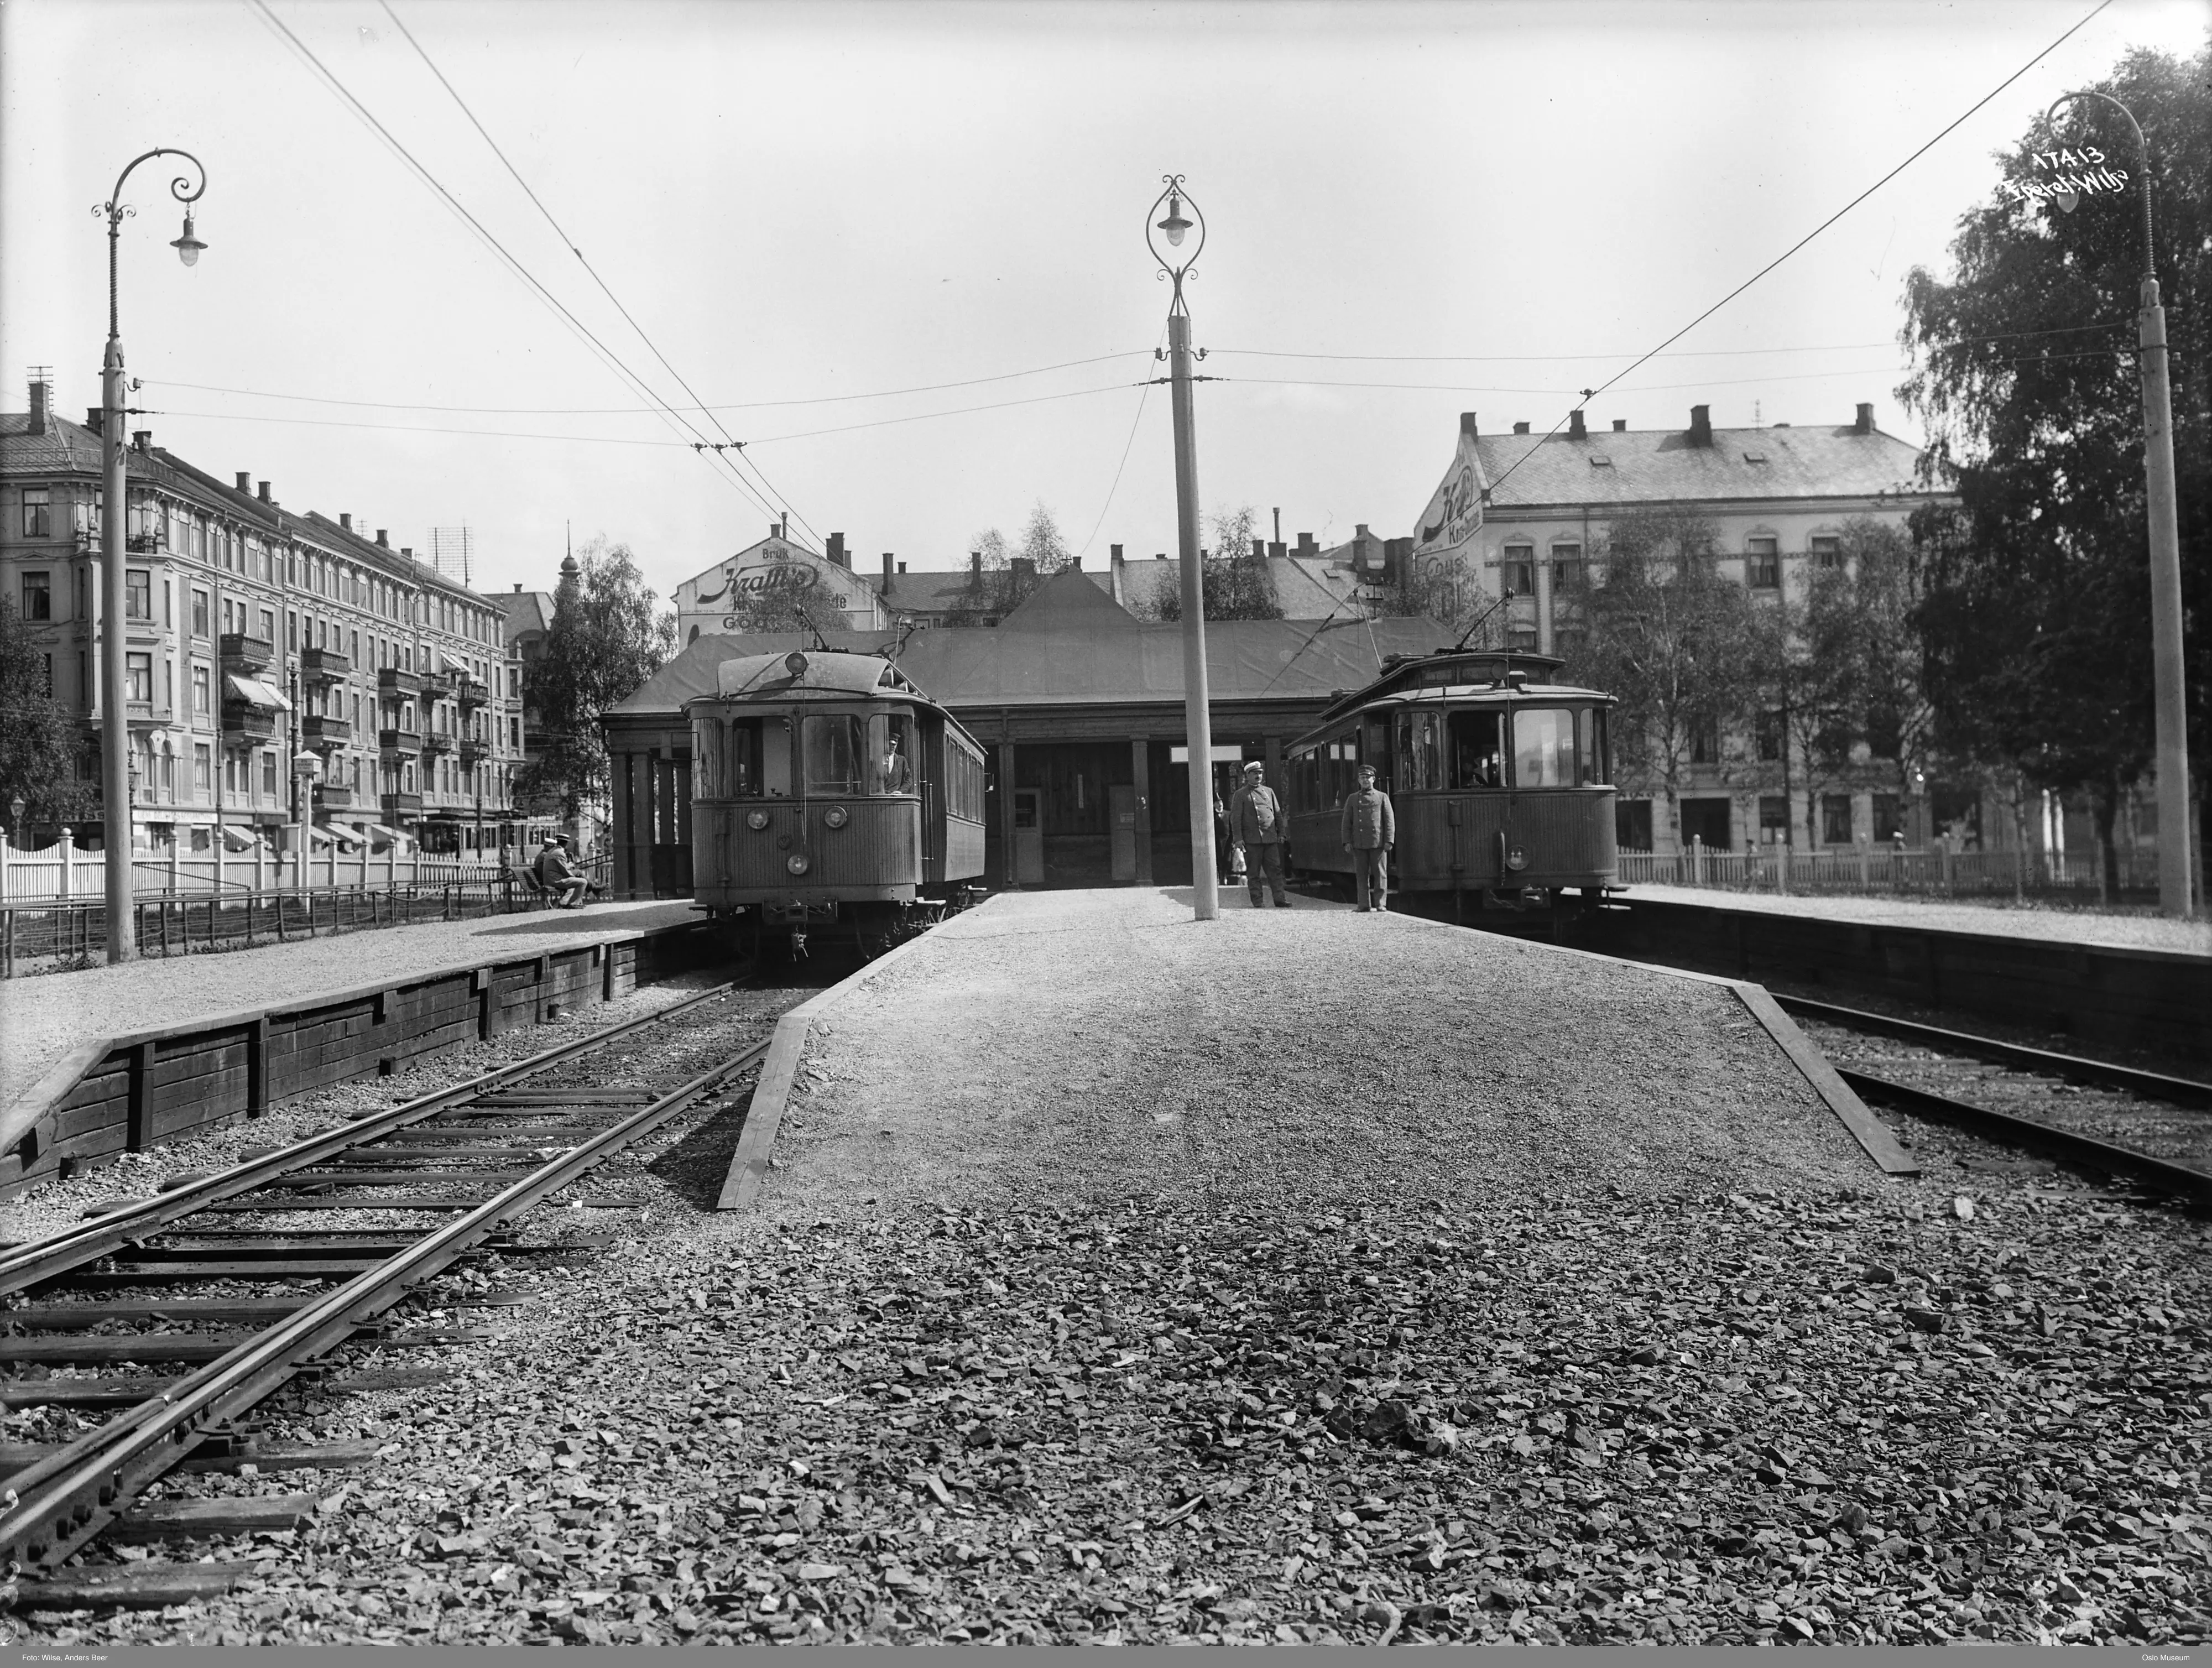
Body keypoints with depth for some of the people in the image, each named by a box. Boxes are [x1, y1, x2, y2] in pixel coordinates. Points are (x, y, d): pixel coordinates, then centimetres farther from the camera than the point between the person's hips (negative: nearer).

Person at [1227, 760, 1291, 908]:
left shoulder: (1269, 791, 16)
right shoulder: (1241, 795, 3)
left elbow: (1278, 813, 19)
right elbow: (1235, 818, -2)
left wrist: (1281, 832, 11)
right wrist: (1238, 838, -9)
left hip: (1271, 839, 3)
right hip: (1251, 839, -3)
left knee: (1275, 869, -1)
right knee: (1253, 873, 0)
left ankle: (1280, 899, 0)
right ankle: (1257, 901, 5)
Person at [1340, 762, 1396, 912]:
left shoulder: (1382, 797, 8)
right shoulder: (1352, 799, 12)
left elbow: (1390, 820, 2)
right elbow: (1347, 822, 9)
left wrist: (1389, 840, -7)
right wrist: (1347, 842, -1)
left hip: (1378, 843, -2)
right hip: (1359, 844, 2)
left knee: (1380, 874, -2)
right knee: (1361, 875, 2)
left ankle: (1381, 905, 0)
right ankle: (1365, 906, 6)